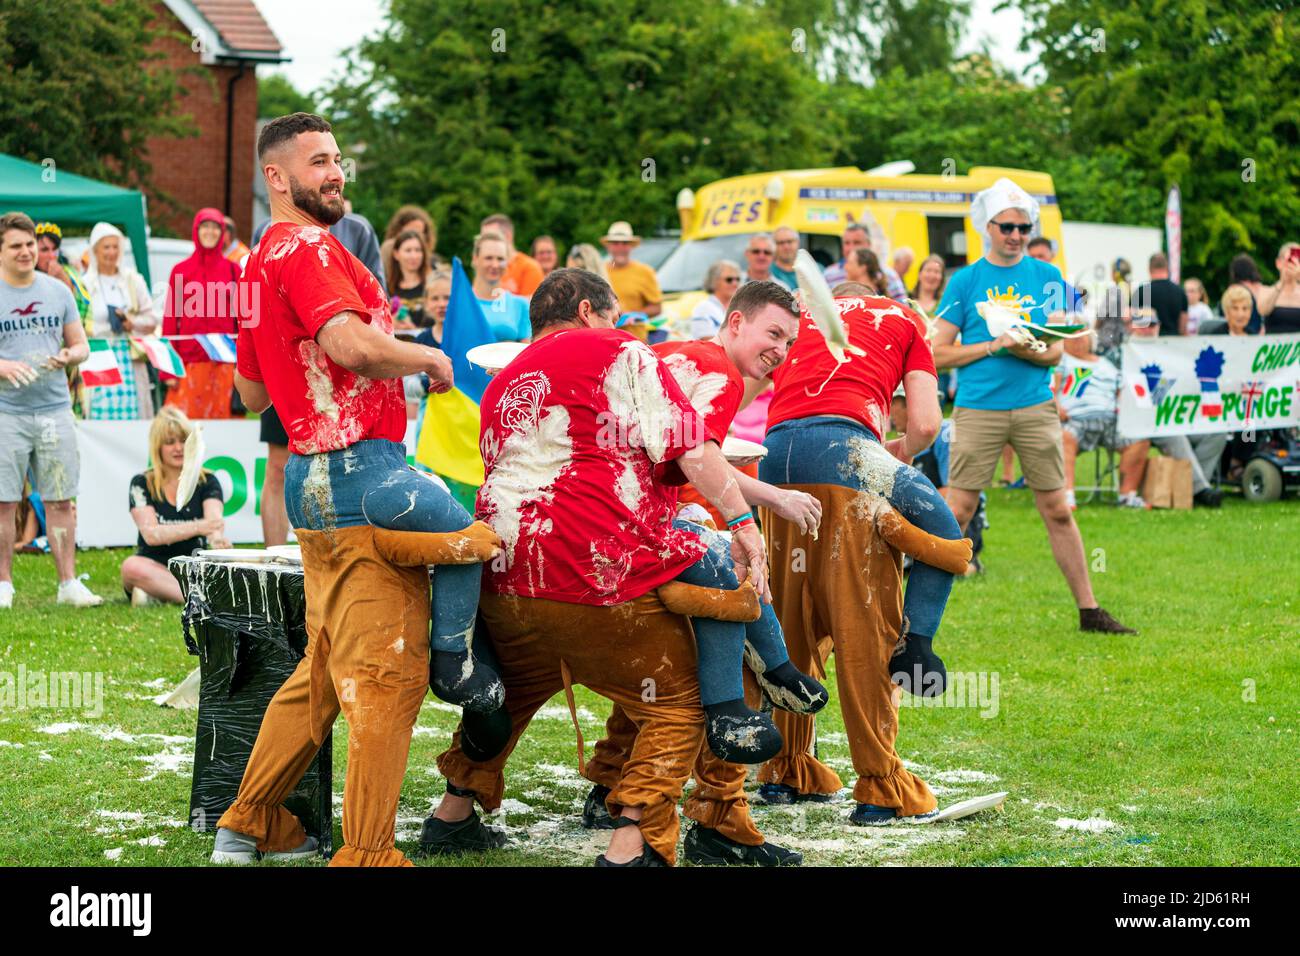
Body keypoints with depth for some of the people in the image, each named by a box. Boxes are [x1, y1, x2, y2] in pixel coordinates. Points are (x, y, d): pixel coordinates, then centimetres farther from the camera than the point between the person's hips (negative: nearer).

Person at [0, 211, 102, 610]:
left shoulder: (57, 290, 10)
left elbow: (81, 345, 14)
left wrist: (67, 357, -8)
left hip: (54, 408, 3)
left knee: (60, 500, 4)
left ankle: (68, 583, 8)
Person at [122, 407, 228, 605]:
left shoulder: (207, 481, 6)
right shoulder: (141, 484, 2)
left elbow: (214, 519, -13)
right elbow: (151, 534, -12)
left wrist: (217, 539, -39)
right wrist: (197, 527, -30)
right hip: (154, 565, -1)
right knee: (131, 566, -35)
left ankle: (157, 595, -25)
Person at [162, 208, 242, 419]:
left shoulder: (232, 270, 9)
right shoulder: (180, 271, 7)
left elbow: (241, 316, 8)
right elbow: (170, 319, 5)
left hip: (224, 362, 1)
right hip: (189, 362, -1)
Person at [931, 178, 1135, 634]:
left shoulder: (1048, 277, 9)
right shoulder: (965, 281, 3)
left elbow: (1056, 351, 6)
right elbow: (939, 353, 1)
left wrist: (1027, 350, -15)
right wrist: (992, 346, -11)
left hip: (1035, 408, 2)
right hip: (978, 409, -2)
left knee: (1057, 510, 4)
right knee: (957, 511, -3)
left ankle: (1089, 610, 11)